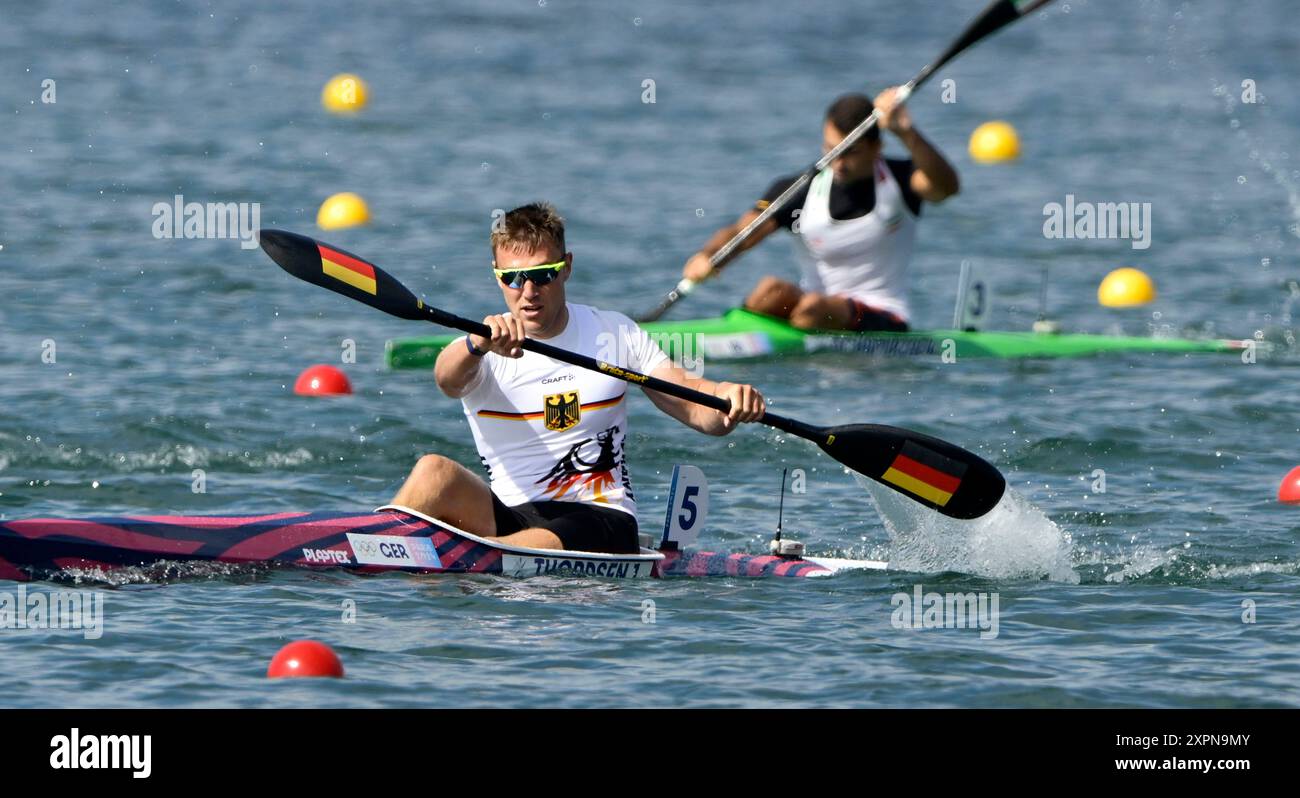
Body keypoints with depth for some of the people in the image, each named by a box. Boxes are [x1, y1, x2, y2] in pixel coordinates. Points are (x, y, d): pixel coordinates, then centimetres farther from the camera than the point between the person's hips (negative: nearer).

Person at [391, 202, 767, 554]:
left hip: (602, 522, -1)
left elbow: (695, 406, 4)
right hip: (510, 518, 1)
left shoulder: (616, 334, 8)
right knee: (435, 472, -30)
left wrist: (729, 398, -21)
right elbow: (447, 379, -25)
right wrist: (477, 346, -48)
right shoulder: (477, 352, 0)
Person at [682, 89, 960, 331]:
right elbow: (740, 233, -12)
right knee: (772, 291, -30)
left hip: (883, 324, -2)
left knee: (814, 307, -33)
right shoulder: (801, 191, -1)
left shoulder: (898, 180, -3)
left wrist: (906, 133, -40)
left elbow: (946, 186, -25)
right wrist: (706, 257, -35)